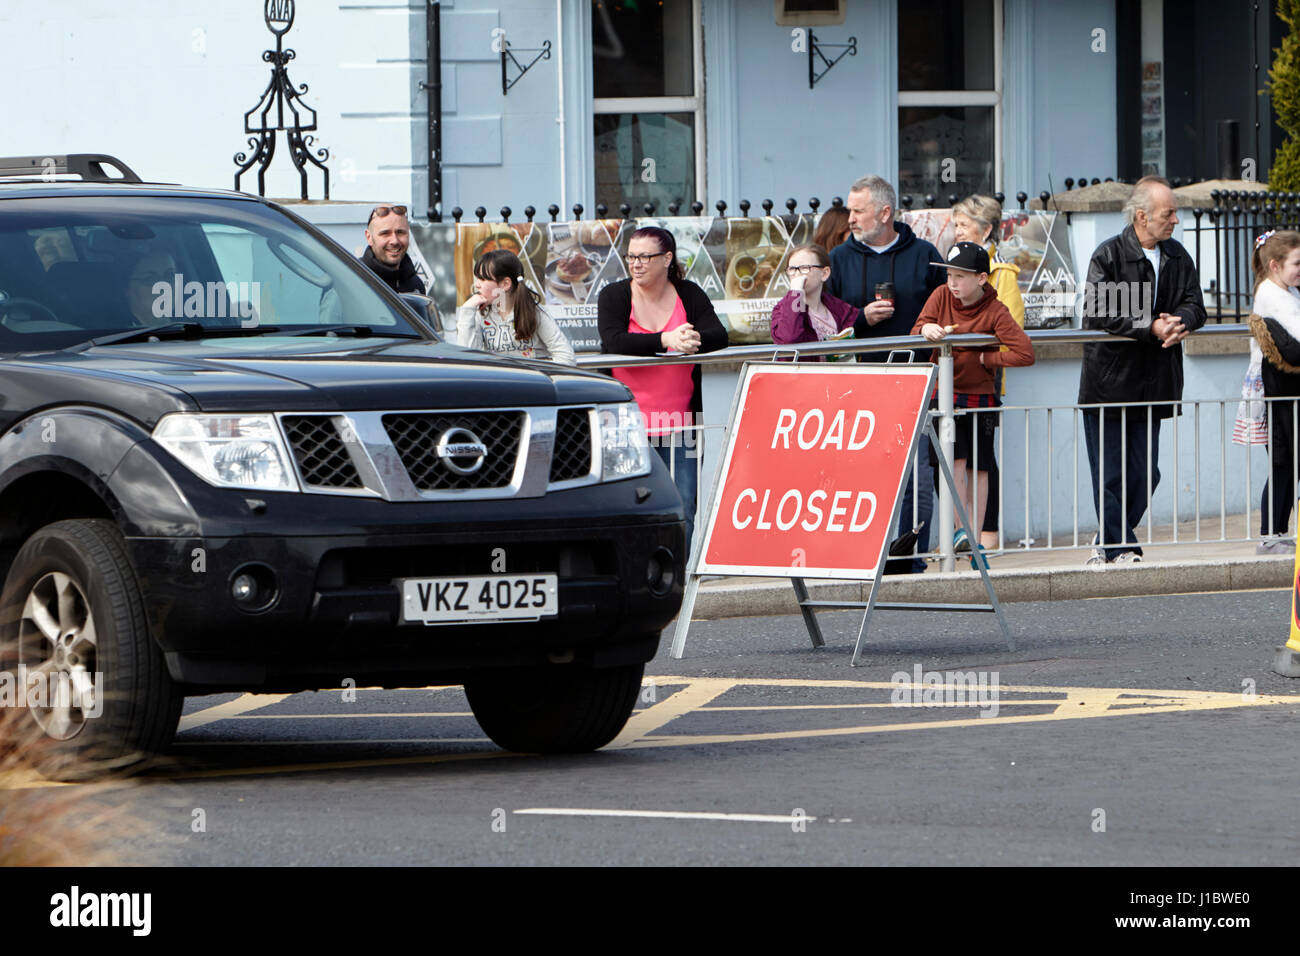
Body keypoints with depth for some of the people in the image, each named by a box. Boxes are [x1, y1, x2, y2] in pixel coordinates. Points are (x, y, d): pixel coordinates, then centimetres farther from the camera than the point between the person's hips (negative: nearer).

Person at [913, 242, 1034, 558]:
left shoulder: (995, 312, -11)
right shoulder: (942, 296, 1)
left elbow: (1025, 353, -19)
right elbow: (916, 332, 1)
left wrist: (986, 358, -14)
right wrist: (927, 329, -21)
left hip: (980, 394, -2)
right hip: (945, 393, 2)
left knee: (978, 467, 4)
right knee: (956, 460, -10)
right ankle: (960, 529, -8)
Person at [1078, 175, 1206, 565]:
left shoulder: (1177, 256, 9)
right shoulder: (1108, 255, -10)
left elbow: (1194, 305, 8)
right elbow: (1098, 313, -18)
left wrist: (1178, 323, -15)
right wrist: (1151, 328, -23)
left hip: (1154, 383, 6)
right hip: (1109, 382, -6)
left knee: (1144, 473, 7)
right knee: (1109, 471, -3)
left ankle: (1108, 544, 20)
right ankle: (1119, 548, 5)